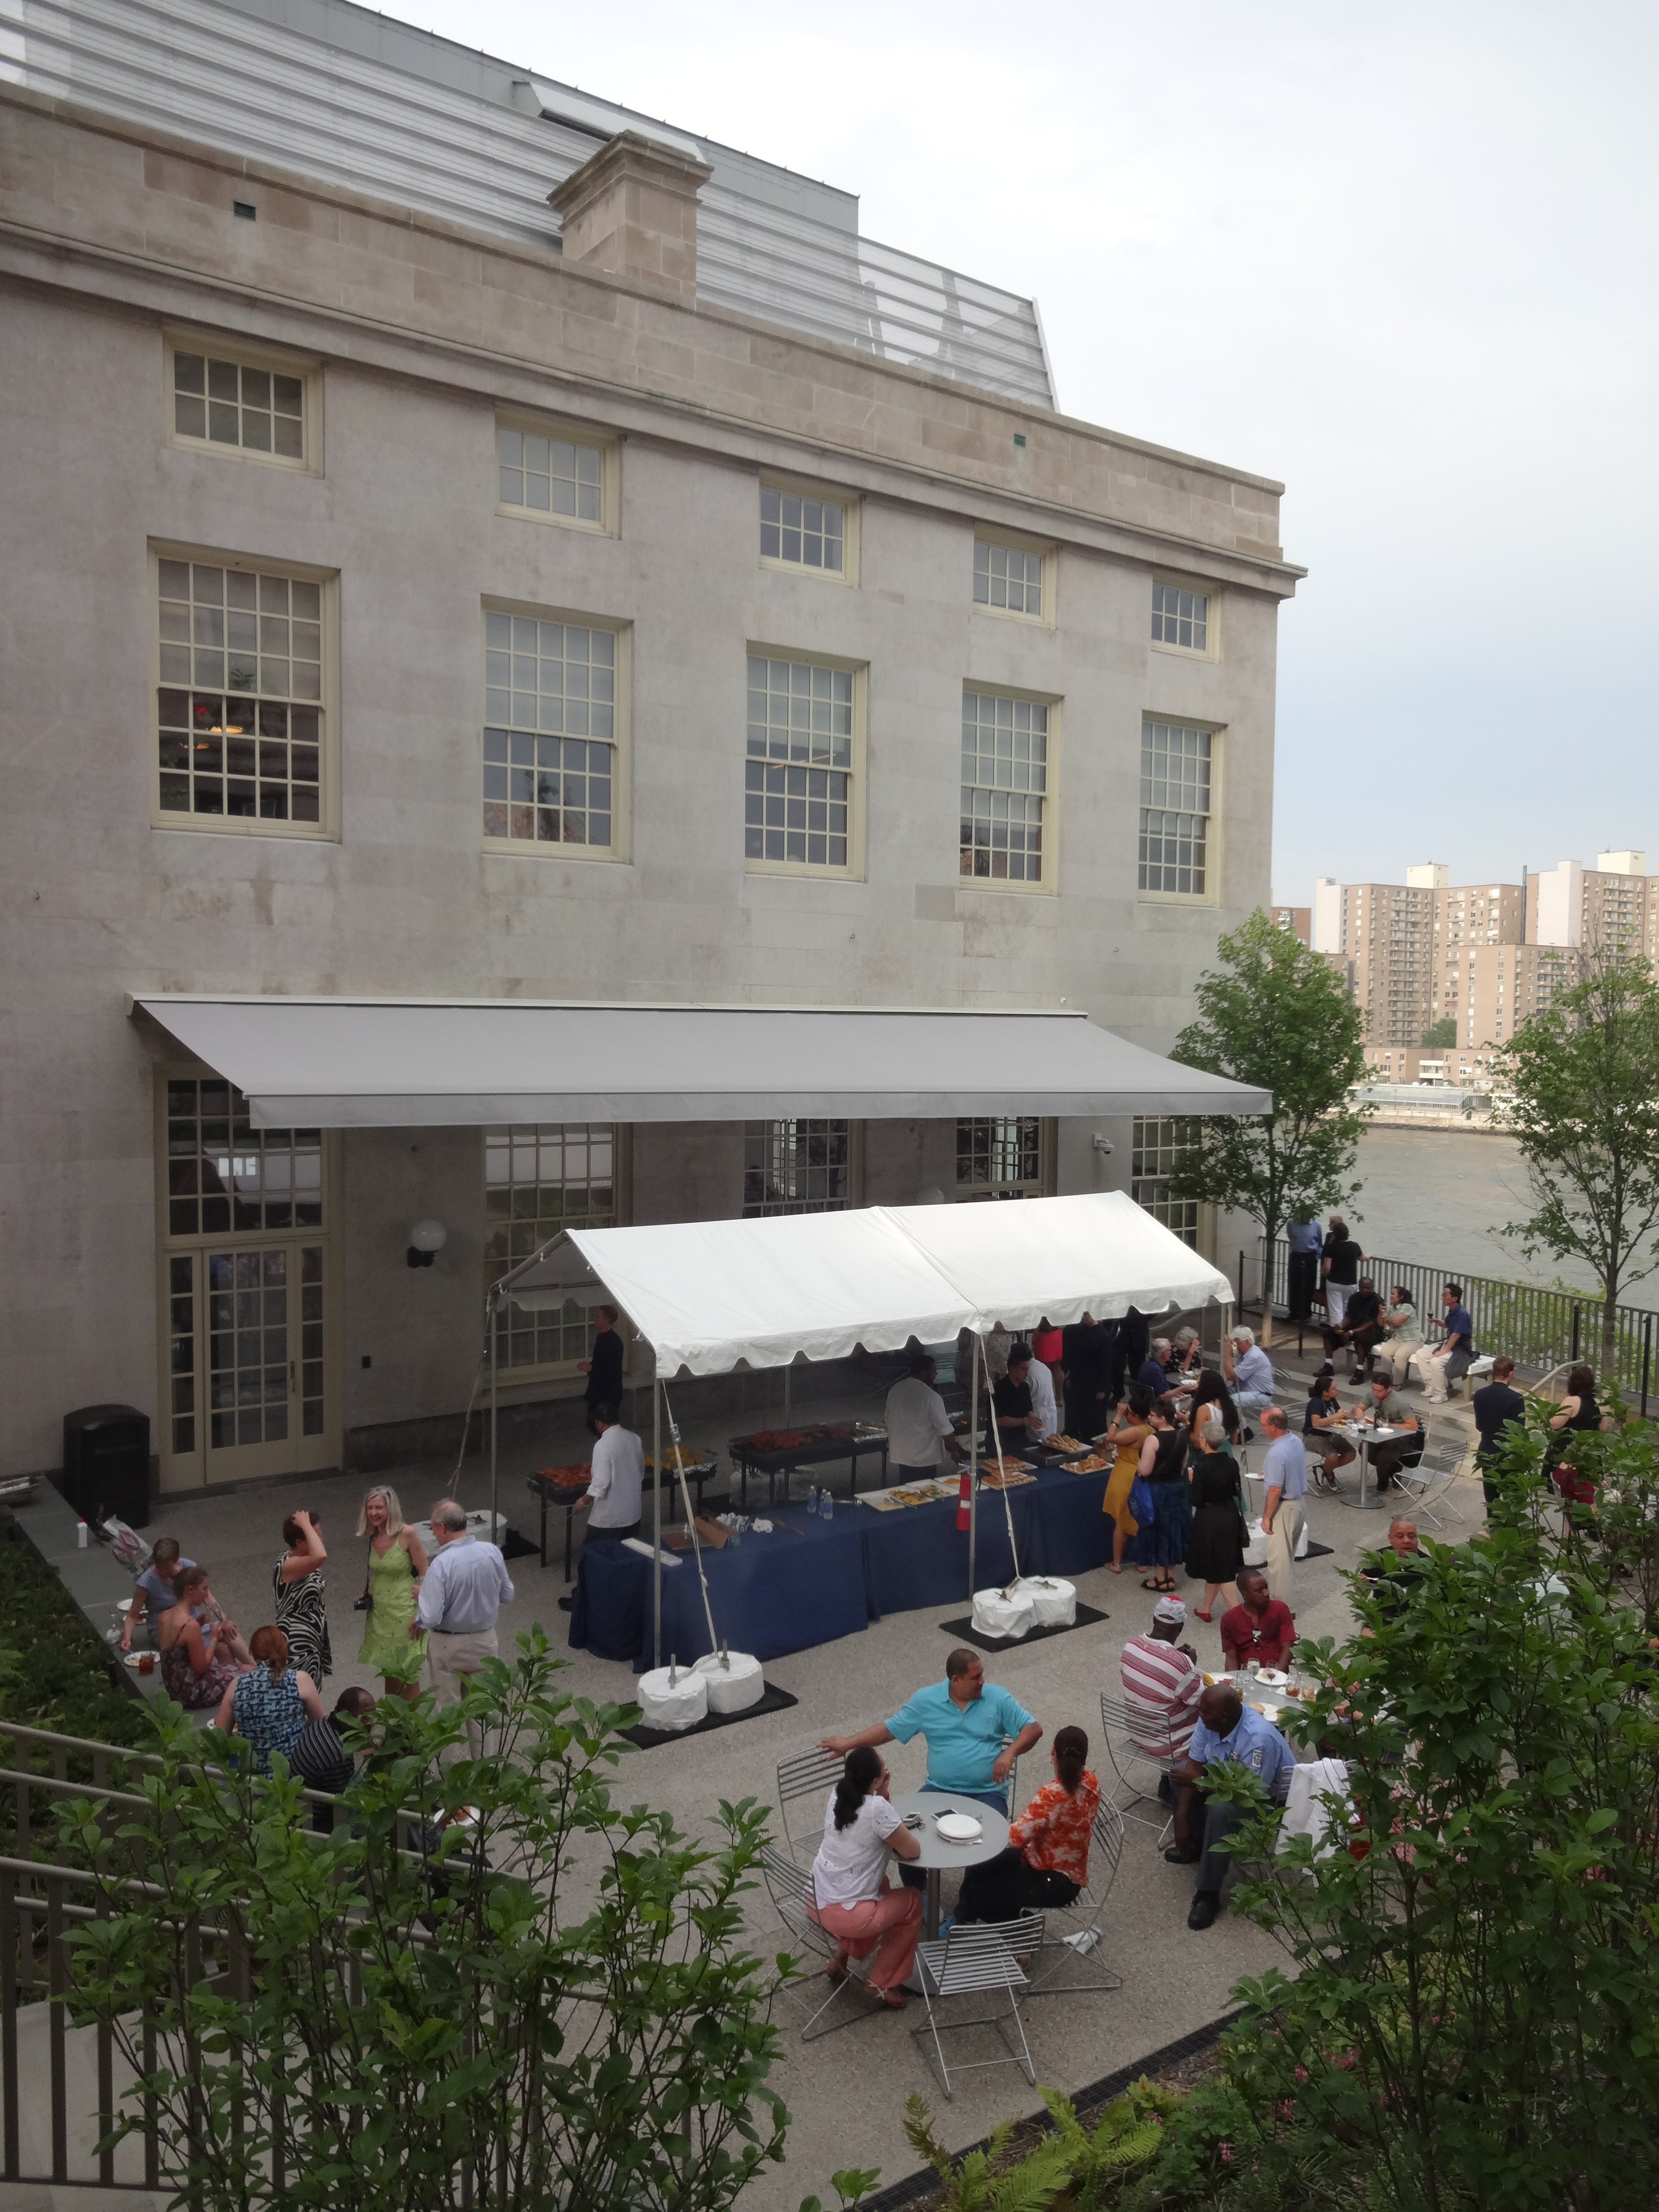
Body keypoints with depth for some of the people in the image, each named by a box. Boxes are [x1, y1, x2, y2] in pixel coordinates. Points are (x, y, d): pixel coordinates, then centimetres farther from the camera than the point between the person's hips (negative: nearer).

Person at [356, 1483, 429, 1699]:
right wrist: (366, 1596, 6)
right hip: (379, 1613, 6)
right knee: (388, 1673, 16)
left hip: (404, 1613, -6)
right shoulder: (373, 1537, 2)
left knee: (407, 1675, 0)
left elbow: (425, 1574, -13)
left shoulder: (407, 1534, -17)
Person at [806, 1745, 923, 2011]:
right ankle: (882, 1983, 24)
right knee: (913, 1902, 19)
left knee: (879, 1885, 33)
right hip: (845, 1916, -7)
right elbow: (913, 1851, -10)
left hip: (816, 1902, 7)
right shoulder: (877, 1808, -22)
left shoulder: (837, 1795, -1)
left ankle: (842, 1956, 29)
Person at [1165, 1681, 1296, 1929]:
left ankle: (1208, 1894, -18)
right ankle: (1196, 1845, 15)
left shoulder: (1259, 1738, -38)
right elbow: (1194, 1766, -9)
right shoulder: (1211, 1719, -16)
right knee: (1179, 1773, 1)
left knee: (1221, 1810, -33)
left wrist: (1197, 1779, -27)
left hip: (1271, 1798, -8)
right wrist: (1182, 1817, -16)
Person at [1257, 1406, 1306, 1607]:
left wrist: (1266, 1517, -16)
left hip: (1283, 1508, -9)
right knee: (1288, 1553, 24)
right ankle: (1288, 1585, 39)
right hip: (1298, 1502, 9)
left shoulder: (1277, 1453, -29)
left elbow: (1275, 1490, -25)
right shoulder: (1297, 1441, -2)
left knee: (1278, 1557, 3)